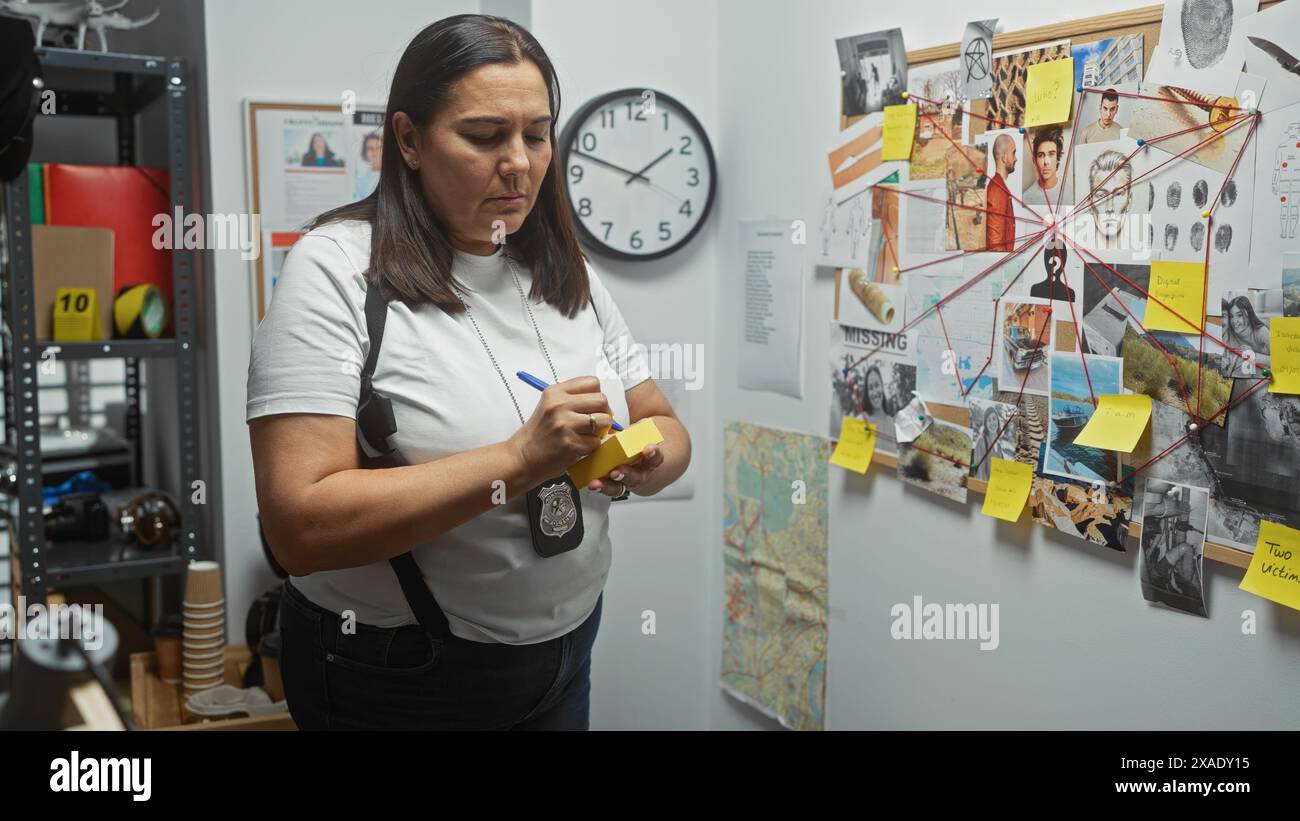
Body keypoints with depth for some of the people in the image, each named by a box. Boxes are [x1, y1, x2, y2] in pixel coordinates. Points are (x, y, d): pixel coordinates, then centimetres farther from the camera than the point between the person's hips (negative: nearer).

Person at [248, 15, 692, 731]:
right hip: (395, 684, -5)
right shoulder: (339, 268, -17)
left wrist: (646, 462, -17)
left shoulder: (565, 272, 3)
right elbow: (299, 526, -25)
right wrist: (516, 463, -31)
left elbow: (665, 429, 6)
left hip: (563, 654, 6)